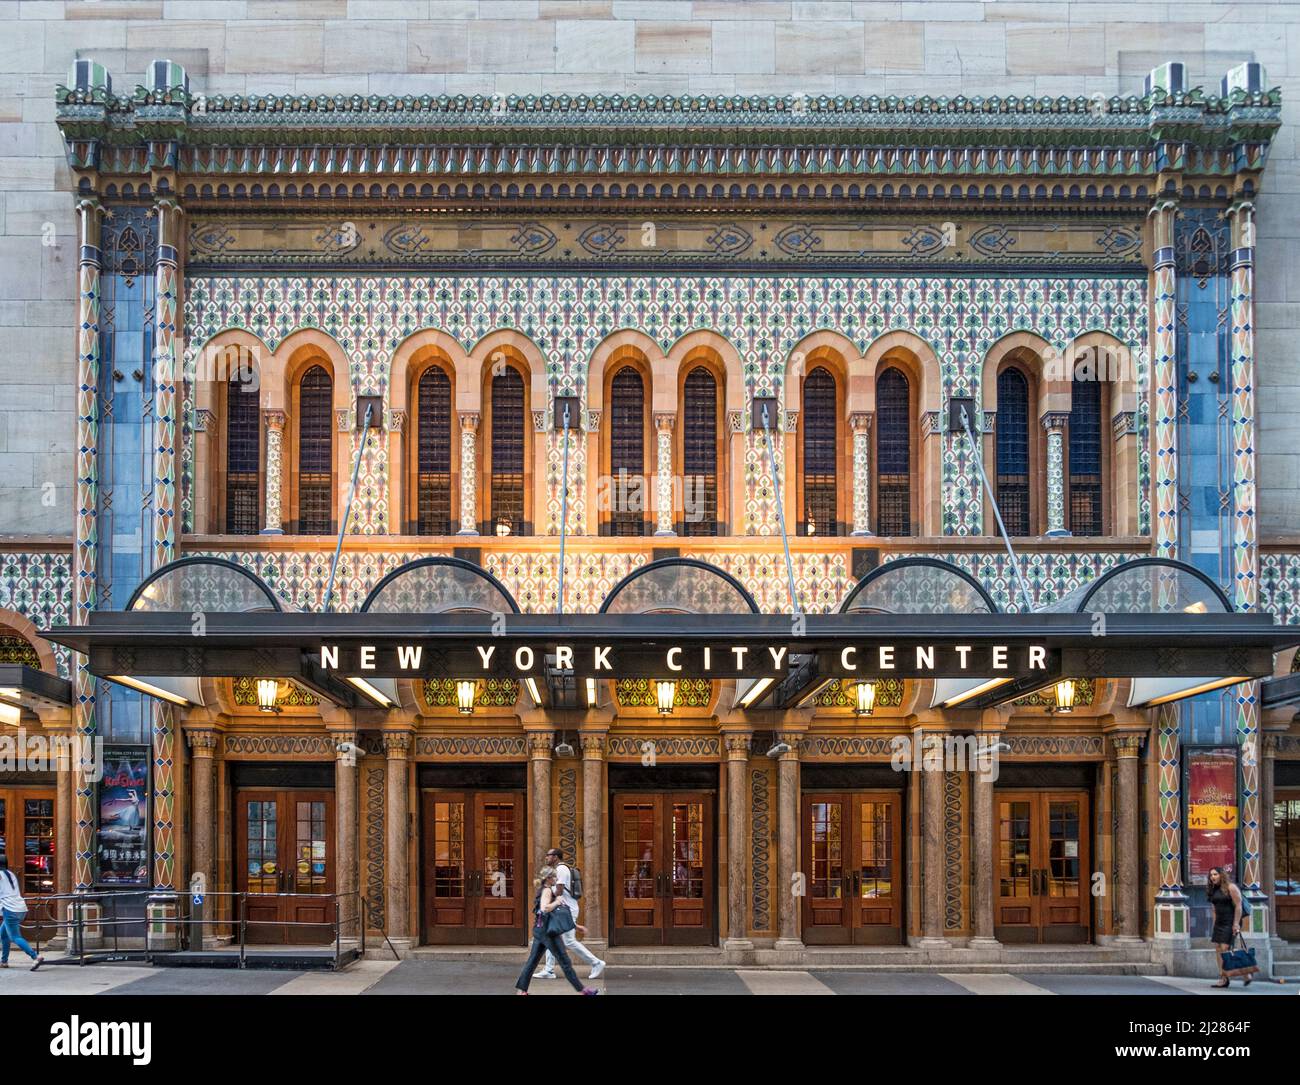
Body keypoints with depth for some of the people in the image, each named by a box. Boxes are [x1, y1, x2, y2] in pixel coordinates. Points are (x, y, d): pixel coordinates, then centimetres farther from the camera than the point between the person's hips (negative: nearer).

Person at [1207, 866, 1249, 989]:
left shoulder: (1231, 888, -9)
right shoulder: (1213, 890, 14)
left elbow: (1238, 906, -14)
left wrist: (1236, 923, -19)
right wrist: (1214, 923, 11)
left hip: (1230, 923, -8)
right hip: (1219, 923, 8)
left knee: (1225, 949, -14)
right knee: (1218, 950, 2)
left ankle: (1245, 975, -1)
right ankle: (1223, 979, 5)